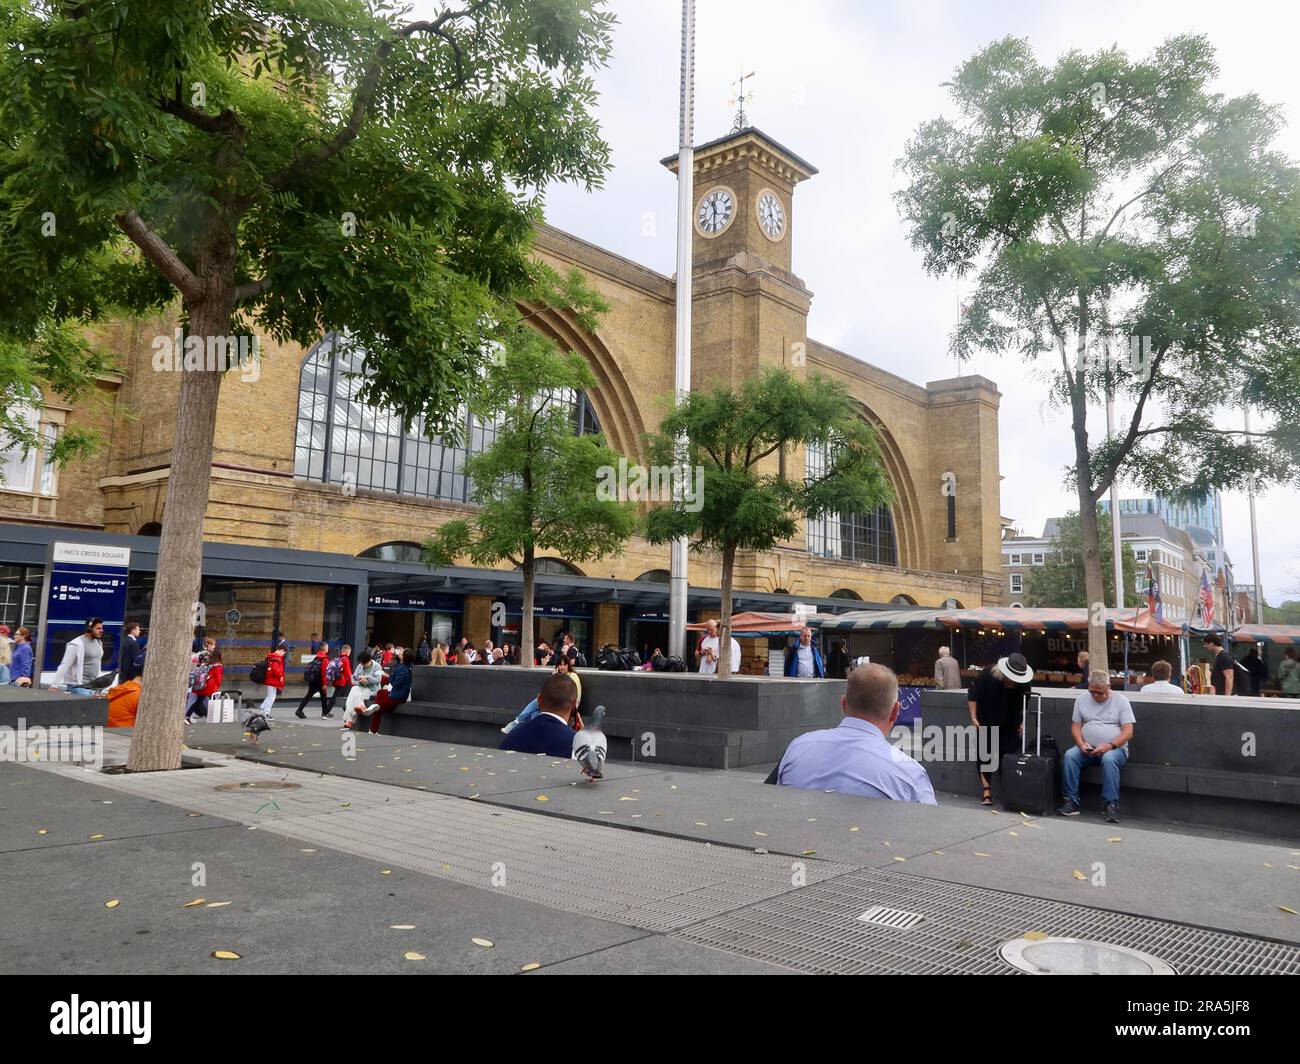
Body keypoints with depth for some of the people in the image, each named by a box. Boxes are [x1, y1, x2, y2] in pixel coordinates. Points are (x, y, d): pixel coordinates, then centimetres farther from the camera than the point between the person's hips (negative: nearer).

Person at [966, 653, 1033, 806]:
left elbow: (1025, 704, 4)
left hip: (1009, 725, 2)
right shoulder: (987, 676, -23)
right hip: (986, 723, -1)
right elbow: (972, 694, -11)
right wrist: (973, 717, -13)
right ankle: (986, 790, 0)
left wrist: (1023, 722, 1)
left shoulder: (1024, 682, -15)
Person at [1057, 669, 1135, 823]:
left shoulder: (1121, 701, 1)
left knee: (1109, 759, -37)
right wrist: (1081, 744, -10)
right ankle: (1071, 802, -26)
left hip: (1115, 748, -3)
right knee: (1069, 756, -27)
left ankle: (1111, 805, -31)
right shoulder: (1082, 699, 10)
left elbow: (1128, 732, -6)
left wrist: (1110, 746, -20)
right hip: (1087, 748, 3)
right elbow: (1075, 725, 9)